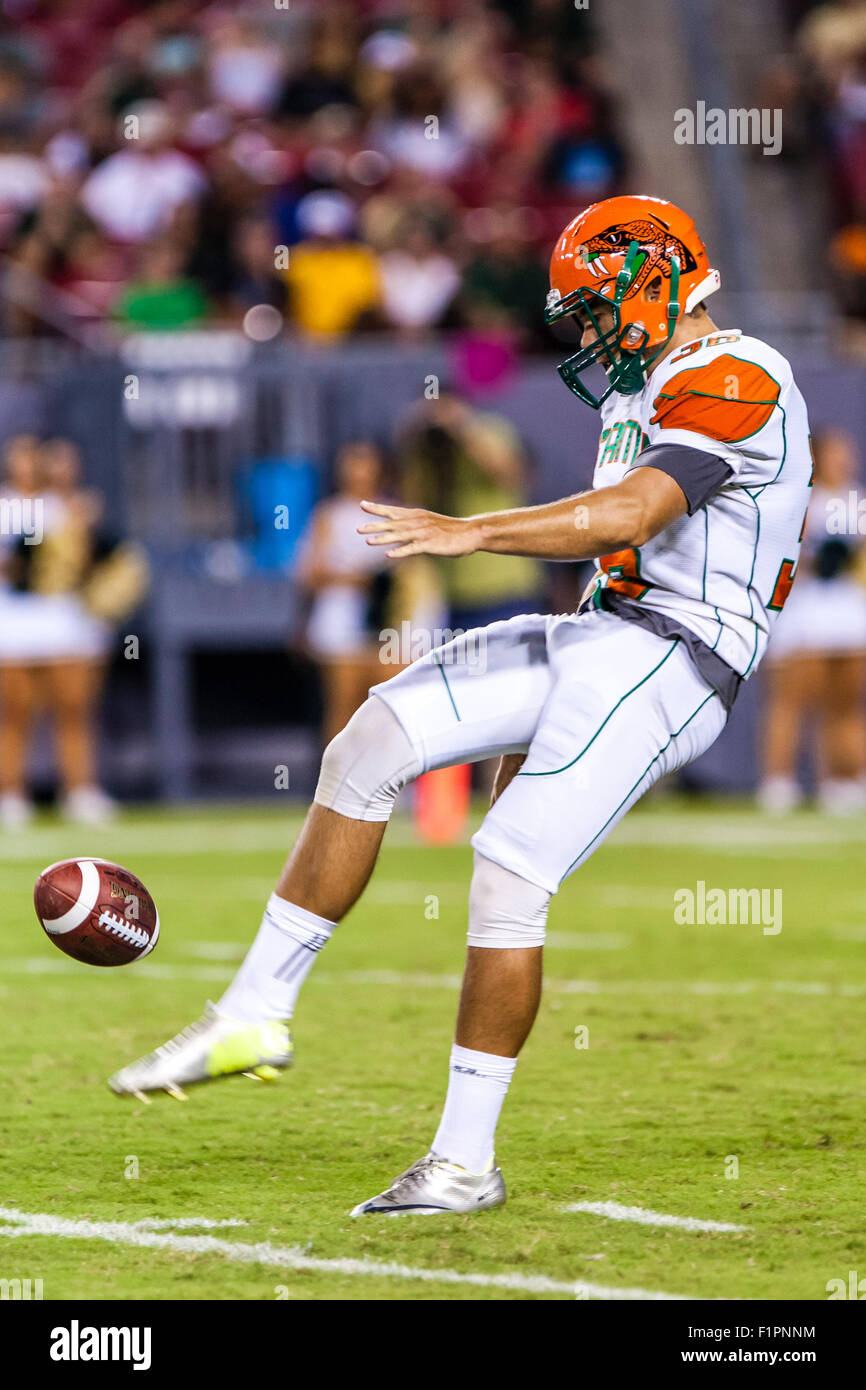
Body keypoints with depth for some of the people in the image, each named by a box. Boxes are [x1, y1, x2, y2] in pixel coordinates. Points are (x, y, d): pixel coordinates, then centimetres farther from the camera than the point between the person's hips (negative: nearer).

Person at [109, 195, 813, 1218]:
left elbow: (627, 515, -27)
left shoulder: (733, 384, -12)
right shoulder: (647, 391, 21)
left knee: (508, 882, -14)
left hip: (665, 661, -10)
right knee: (367, 747, -1)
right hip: (598, 635, 10)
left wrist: (467, 533, -28)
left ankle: (466, 1160, -3)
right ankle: (254, 1016, 3)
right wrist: (535, 726, 26)